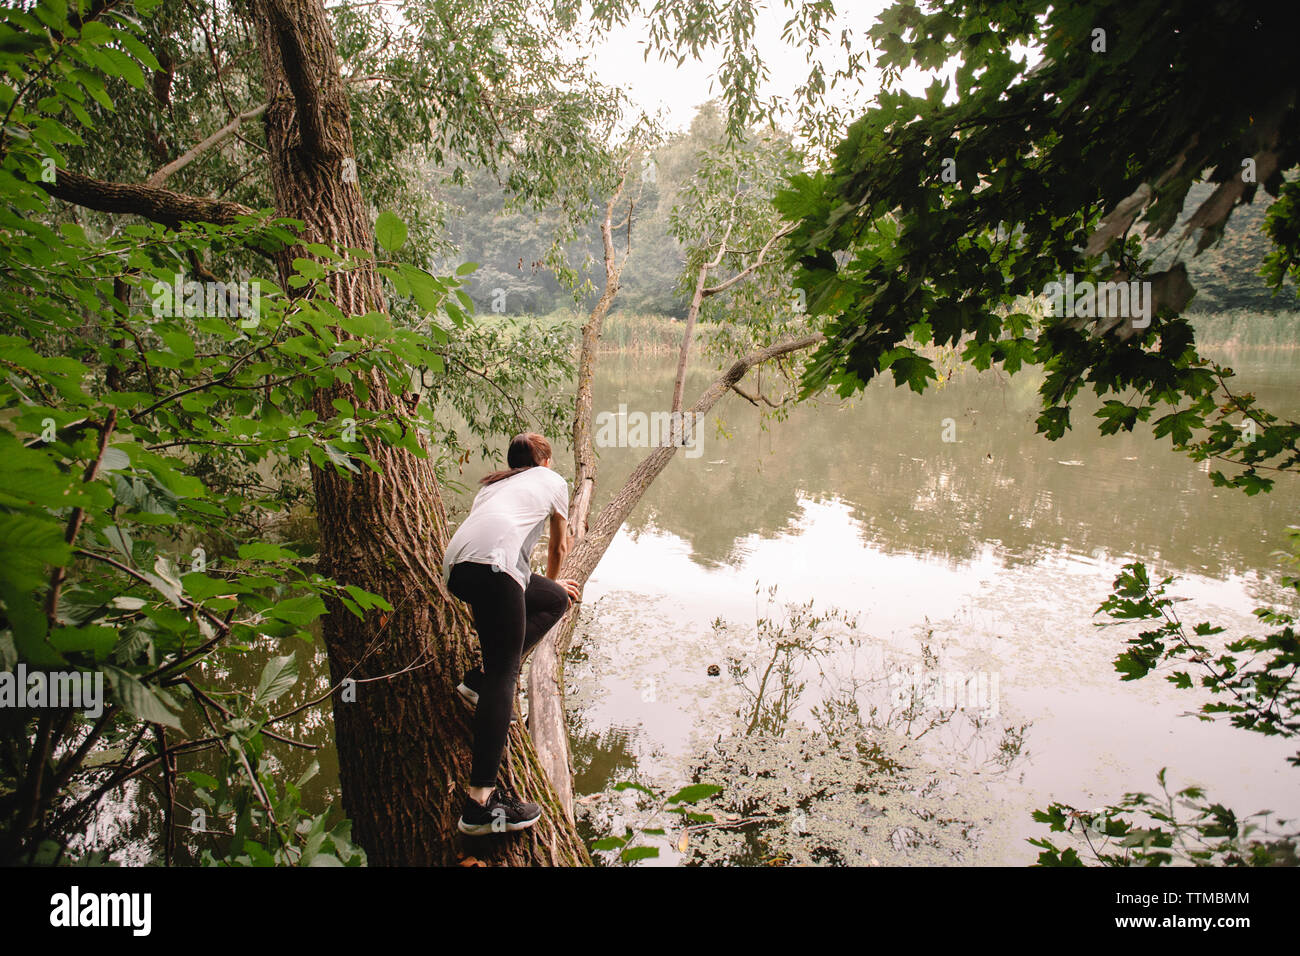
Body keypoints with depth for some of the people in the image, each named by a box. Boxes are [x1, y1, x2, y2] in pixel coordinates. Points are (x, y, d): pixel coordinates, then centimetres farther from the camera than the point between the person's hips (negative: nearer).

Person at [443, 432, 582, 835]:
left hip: (455, 567, 6)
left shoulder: (492, 483, 37)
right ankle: (480, 802, -20)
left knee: (555, 600, 23)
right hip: (491, 563, -6)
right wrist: (551, 579, 58)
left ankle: (483, 680, 9)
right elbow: (559, 545, 37)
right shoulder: (552, 480, 26)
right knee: (503, 674, -10)